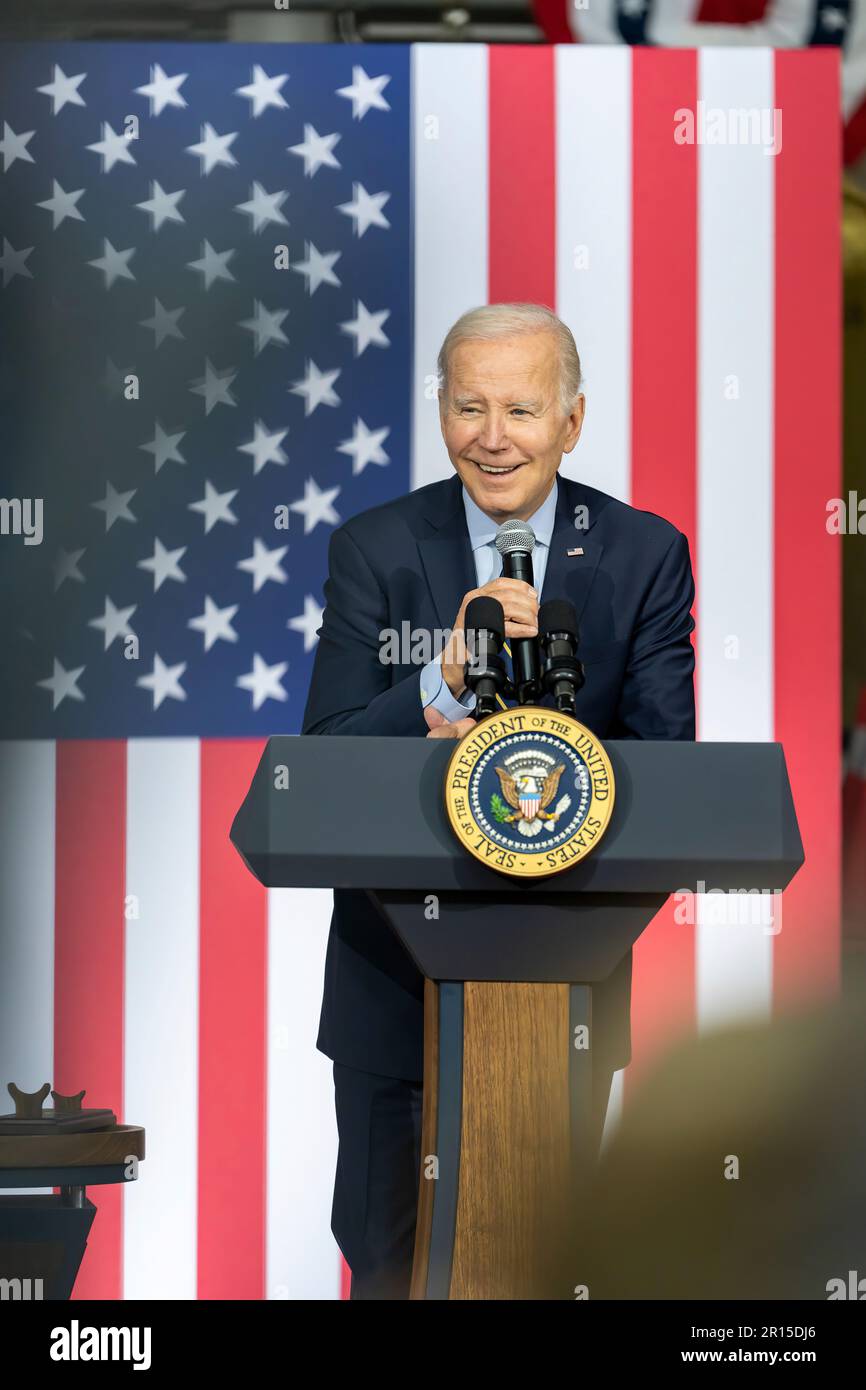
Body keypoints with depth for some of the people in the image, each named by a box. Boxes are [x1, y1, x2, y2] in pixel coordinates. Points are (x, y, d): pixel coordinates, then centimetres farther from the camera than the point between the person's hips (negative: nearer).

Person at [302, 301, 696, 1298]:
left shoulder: (644, 556, -3)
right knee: (386, 1254, 11)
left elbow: (662, 758, -11)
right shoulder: (373, 551, -5)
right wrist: (448, 675, -32)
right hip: (396, 963, 0)